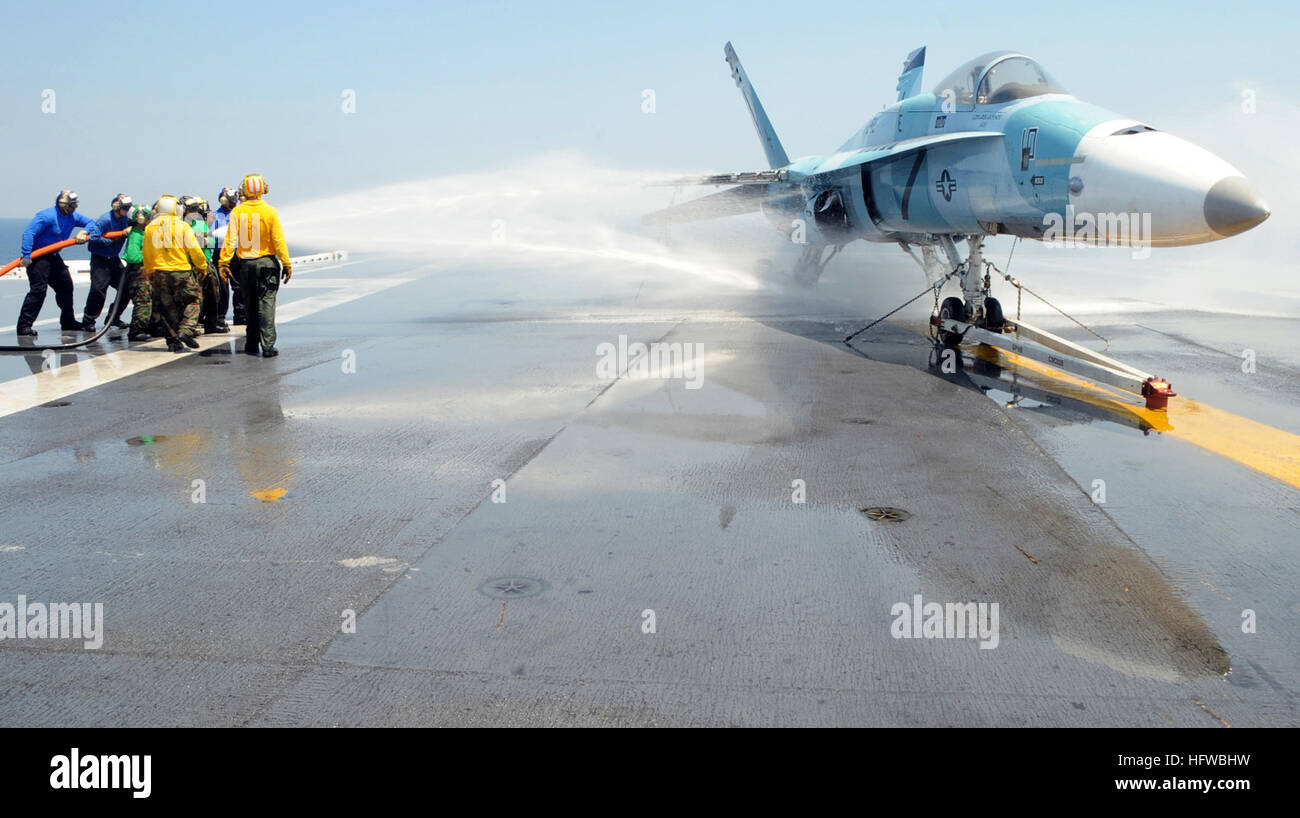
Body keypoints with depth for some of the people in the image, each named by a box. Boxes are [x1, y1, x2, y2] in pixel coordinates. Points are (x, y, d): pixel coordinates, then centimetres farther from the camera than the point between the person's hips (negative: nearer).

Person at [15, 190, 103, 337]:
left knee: (66, 286, 14)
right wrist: (26, 256, -33)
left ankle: (68, 323, 29)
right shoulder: (47, 216, -21)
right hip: (37, 257, -9)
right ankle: (24, 325, -14)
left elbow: (90, 222, 11)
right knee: (38, 289, -17)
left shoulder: (72, 216, 3)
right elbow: (28, 233, -26)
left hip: (54, 257, 9)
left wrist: (84, 232, -13)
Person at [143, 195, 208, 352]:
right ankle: (186, 330, -13)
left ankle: (173, 339, 9)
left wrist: (149, 271, 25)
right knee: (191, 301, 7)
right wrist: (203, 267, 7)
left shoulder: (150, 228, 5)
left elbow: (147, 253, 11)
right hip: (182, 271, -3)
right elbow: (194, 249, -6)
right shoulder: (183, 226, -6)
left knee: (168, 307, 9)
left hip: (160, 273, 4)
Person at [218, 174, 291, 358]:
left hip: (245, 264, 2)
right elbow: (279, 241, -8)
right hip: (267, 263, -2)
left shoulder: (237, 211, -2)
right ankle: (268, 346, -10)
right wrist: (287, 264, -3)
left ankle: (252, 343, 21)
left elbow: (231, 239, -6)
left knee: (250, 305, 14)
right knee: (266, 303, -3)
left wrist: (223, 262, -2)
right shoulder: (270, 211, -7)